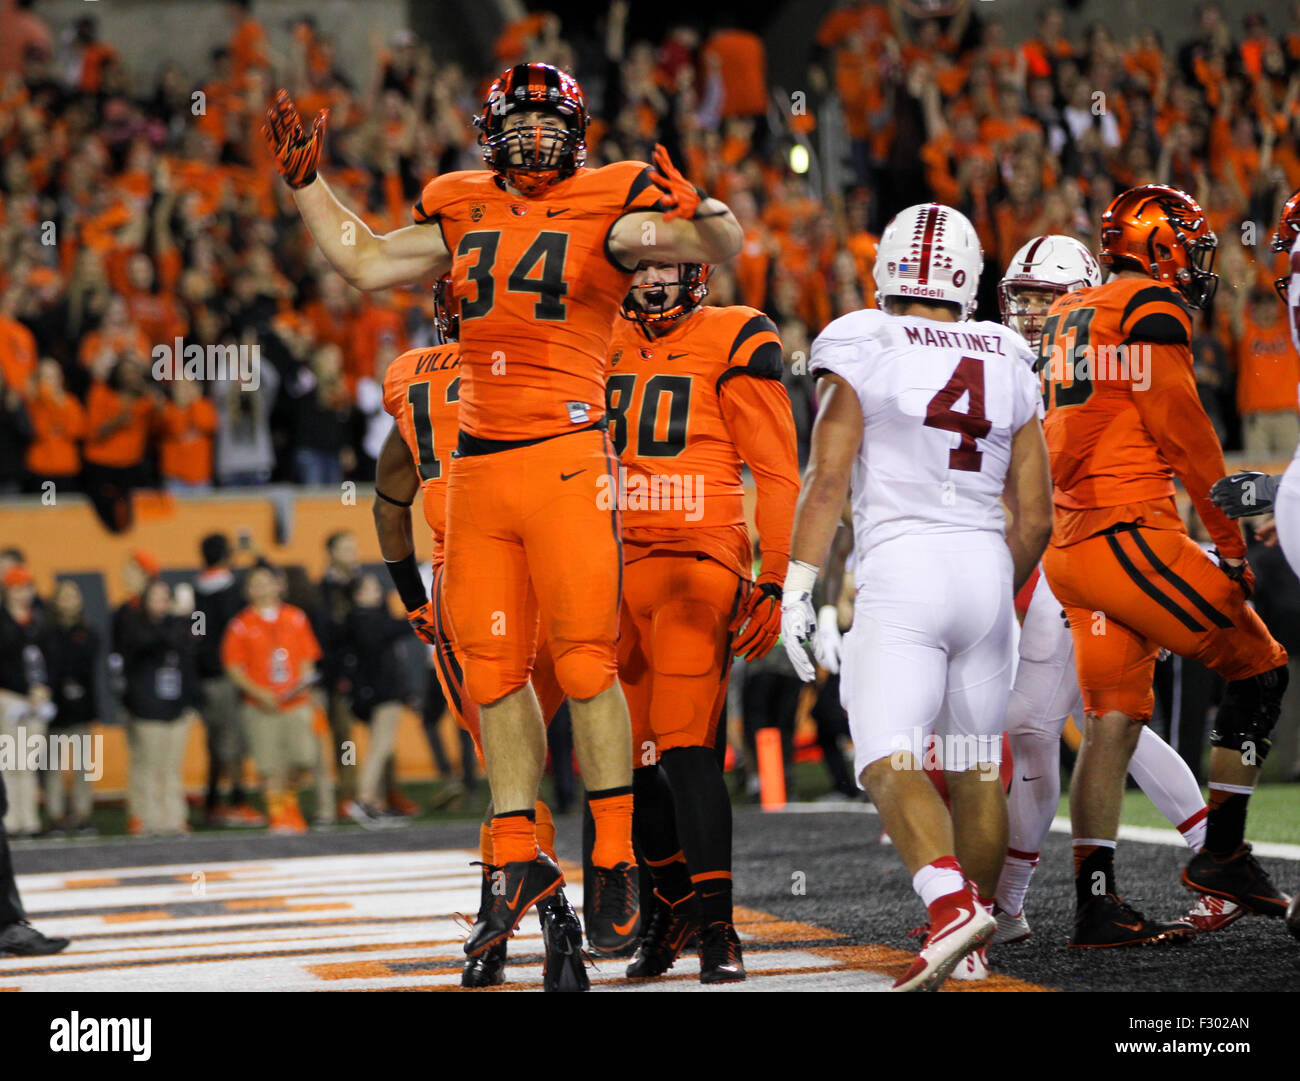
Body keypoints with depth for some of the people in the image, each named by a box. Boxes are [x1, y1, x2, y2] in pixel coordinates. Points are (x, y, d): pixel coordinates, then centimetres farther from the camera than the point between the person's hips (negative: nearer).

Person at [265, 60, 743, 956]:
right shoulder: (465, 215, 14)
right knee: (493, 671, 8)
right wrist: (306, 180, 22)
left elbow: (725, 246, -6)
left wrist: (693, 206, -26)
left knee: (585, 661, -8)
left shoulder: (606, 211, 0)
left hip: (566, 456, -5)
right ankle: (521, 863, 18)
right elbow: (365, 261, 25)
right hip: (478, 468, 5)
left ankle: (615, 862, 1)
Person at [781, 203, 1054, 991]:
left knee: (890, 763, -11)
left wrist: (798, 589, -3)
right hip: (985, 569, 5)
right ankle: (976, 949, 21)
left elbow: (827, 482, -7)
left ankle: (953, 902, -34)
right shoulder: (1009, 372, 11)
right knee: (976, 769, 13)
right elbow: (1035, 518, 13)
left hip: (902, 571, -5)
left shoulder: (864, 356, -1)